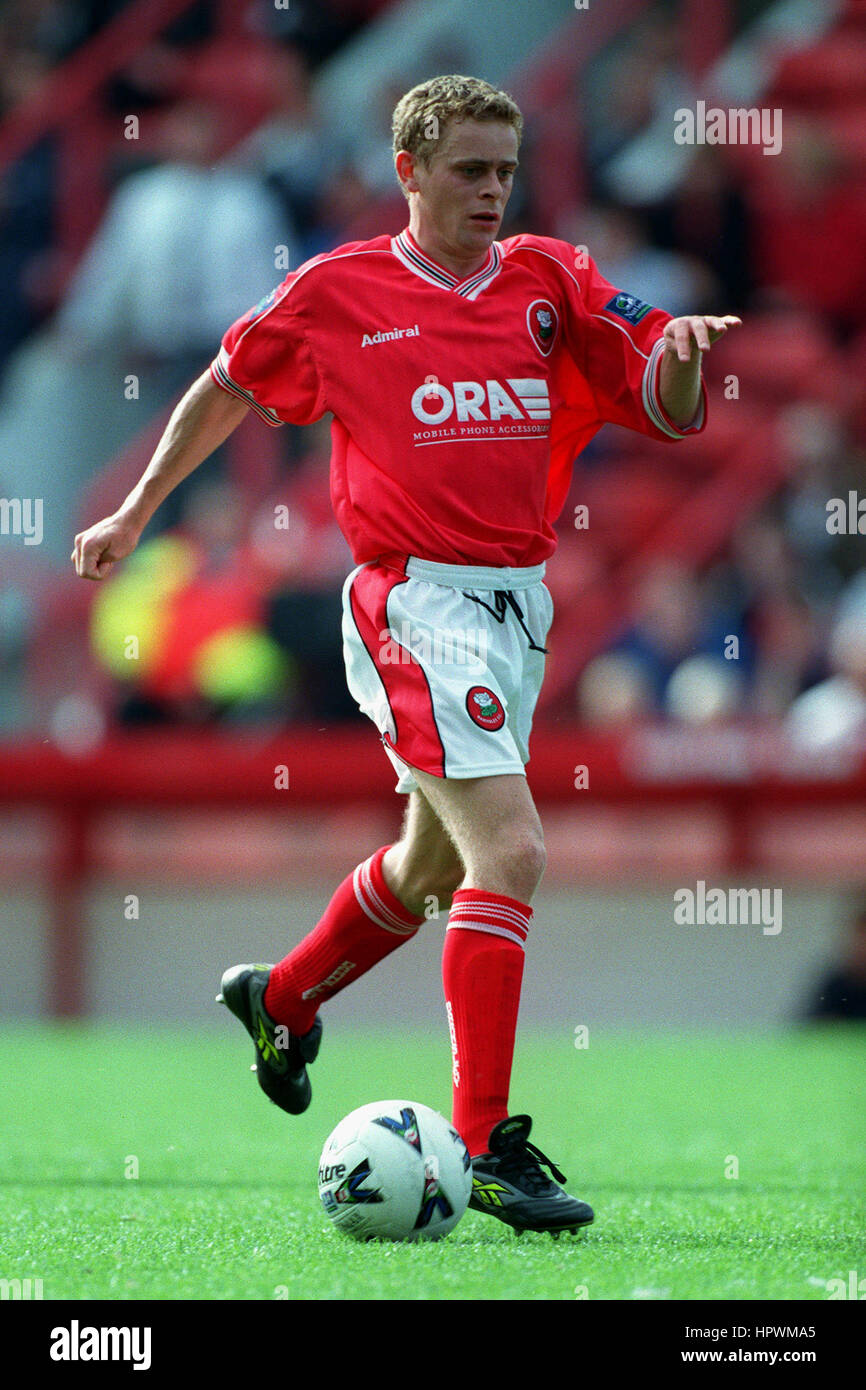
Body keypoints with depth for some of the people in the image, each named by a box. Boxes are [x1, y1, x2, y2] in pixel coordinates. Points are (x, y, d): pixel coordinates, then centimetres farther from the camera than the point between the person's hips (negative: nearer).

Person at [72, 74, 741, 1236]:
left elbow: (669, 412, 2)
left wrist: (679, 349, -21)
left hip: (519, 605, 6)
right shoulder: (338, 291, -2)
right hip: (415, 603, -6)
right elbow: (226, 389, 14)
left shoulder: (553, 281, 6)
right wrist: (137, 511, 20)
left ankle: (282, 999, 51)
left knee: (432, 862, 23)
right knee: (510, 850, -21)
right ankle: (487, 1145, -20)